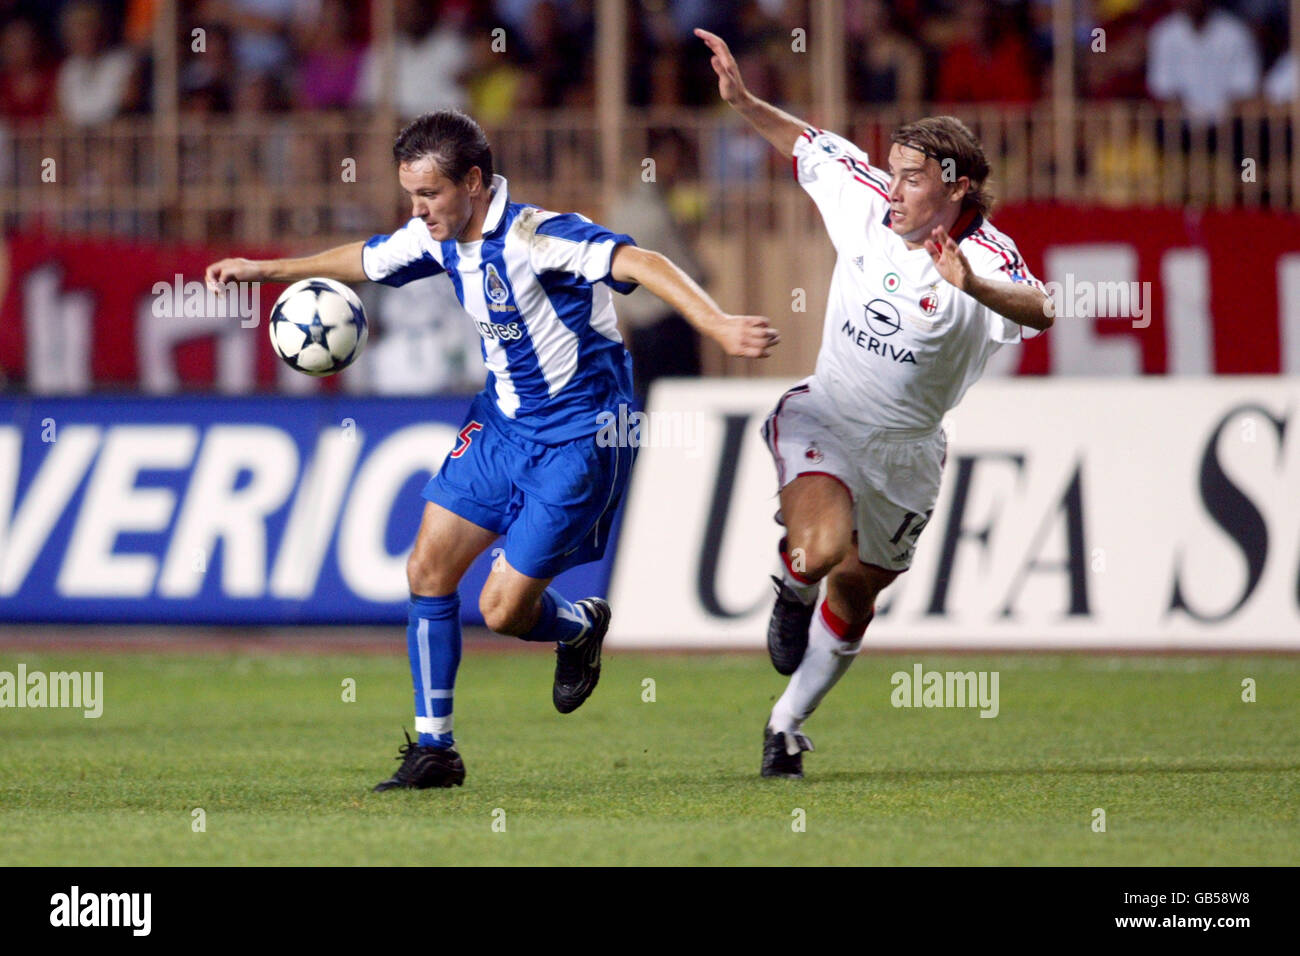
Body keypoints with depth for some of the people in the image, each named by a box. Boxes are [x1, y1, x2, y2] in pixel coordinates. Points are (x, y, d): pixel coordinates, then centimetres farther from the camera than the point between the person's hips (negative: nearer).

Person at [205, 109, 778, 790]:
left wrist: (717, 325, -51)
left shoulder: (534, 235, -26)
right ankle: (433, 751, 11)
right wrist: (267, 270, 25)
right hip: (501, 423, 8)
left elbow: (639, 264, -38)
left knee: (504, 610, -7)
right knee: (428, 570, 1)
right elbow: (365, 260, 19)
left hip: (578, 439, -8)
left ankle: (580, 628, 29)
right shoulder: (438, 236, -2)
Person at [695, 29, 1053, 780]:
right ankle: (792, 594, 9)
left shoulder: (985, 255, -22)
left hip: (906, 452, 0)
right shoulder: (867, 203, -11)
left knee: (857, 592, 15)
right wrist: (745, 103, -3)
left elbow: (1039, 311, -44)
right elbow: (811, 146, 9)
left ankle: (788, 725, 37)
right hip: (826, 420, 0)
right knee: (818, 548, -29)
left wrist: (973, 286, -63)